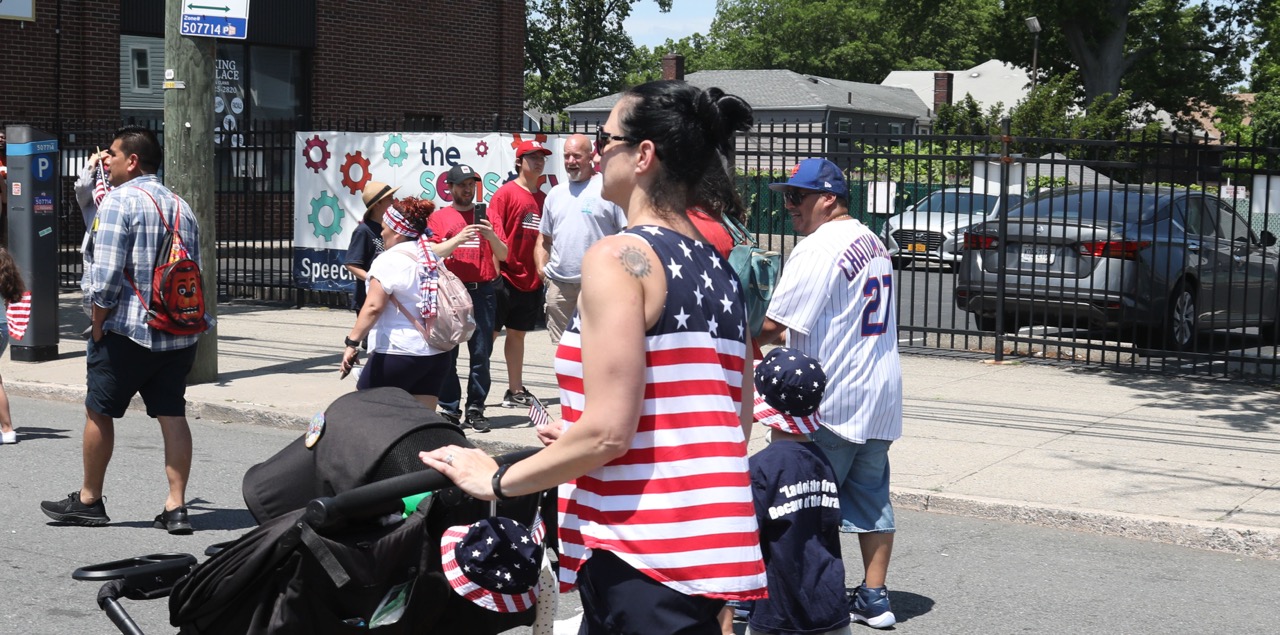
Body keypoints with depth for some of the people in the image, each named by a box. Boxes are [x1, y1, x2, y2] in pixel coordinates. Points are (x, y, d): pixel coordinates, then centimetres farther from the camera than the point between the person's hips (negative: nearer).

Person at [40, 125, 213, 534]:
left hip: (128, 331, -6)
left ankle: (88, 500, 21)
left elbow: (106, 276, -16)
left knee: (98, 411, 10)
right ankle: (176, 507, 3)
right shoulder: (181, 206, 12)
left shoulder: (119, 201, -10)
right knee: (173, 415, 6)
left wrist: (98, 328, -6)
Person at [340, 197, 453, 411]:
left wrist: (352, 342, -20)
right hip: (436, 353, 7)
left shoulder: (390, 260, -12)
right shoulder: (433, 259, 11)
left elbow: (373, 307, -20)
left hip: (399, 352, -7)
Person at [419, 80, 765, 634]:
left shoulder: (619, 256, -11)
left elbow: (608, 431, -18)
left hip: (646, 556, -8)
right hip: (713, 542, 9)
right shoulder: (719, 270, 13)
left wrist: (497, 480, -3)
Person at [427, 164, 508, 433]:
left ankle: (476, 410, 5)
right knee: (447, 353, 0)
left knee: (481, 353, -1)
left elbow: (504, 255, 7)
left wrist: (491, 235, -11)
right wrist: (459, 238, -15)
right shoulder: (439, 217, 10)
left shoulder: (487, 215, 14)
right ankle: (450, 408, 7)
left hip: (482, 291, 1)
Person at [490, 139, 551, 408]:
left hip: (531, 281, 6)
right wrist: (499, 262, -21)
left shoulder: (543, 199, 11)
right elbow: (495, 231, -13)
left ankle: (516, 390, 21)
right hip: (505, 277, -6)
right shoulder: (506, 192, -6)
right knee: (490, 333, -2)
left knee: (518, 333, 14)